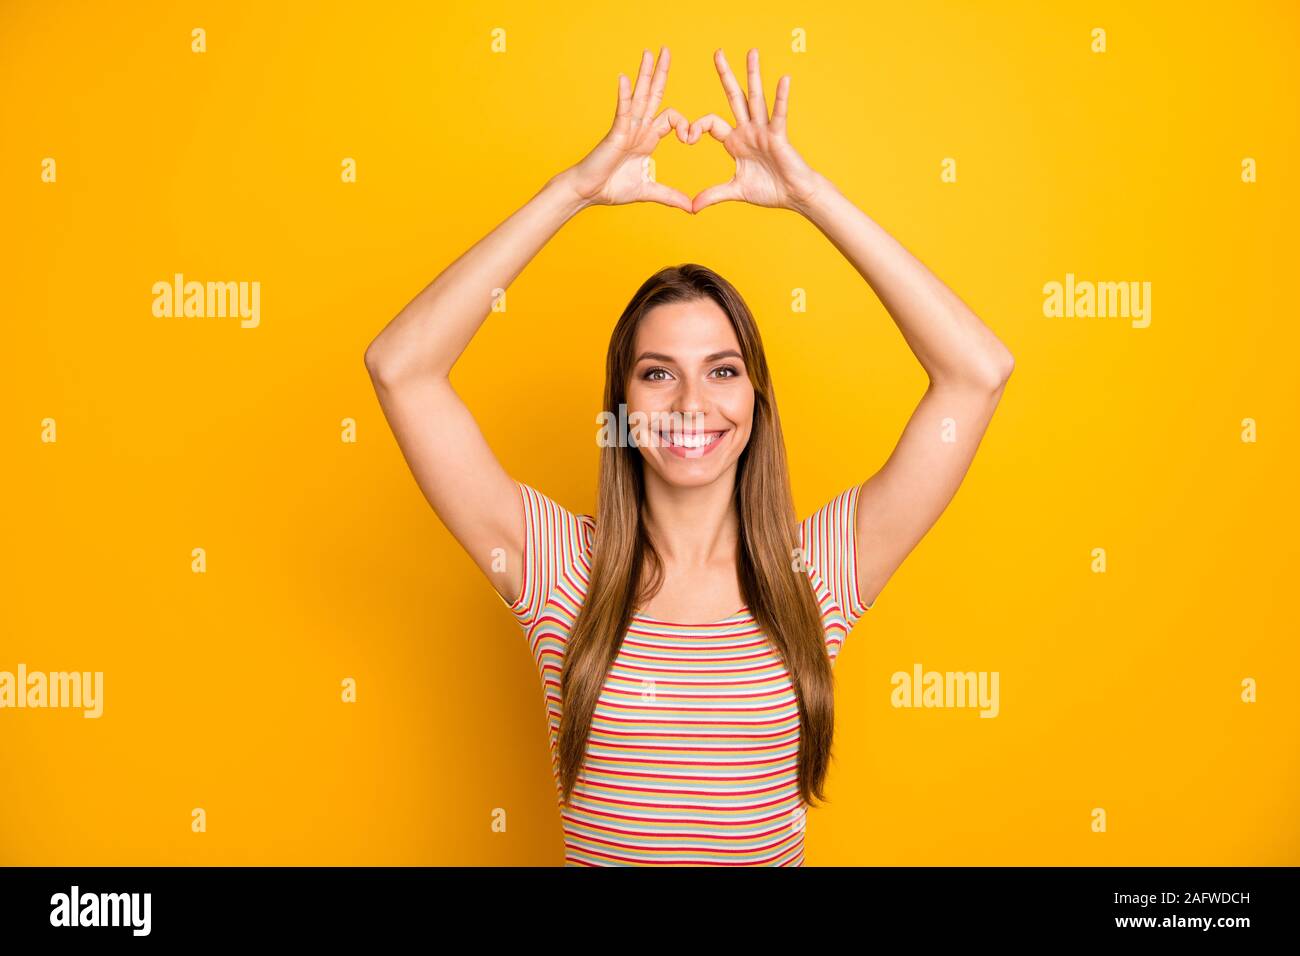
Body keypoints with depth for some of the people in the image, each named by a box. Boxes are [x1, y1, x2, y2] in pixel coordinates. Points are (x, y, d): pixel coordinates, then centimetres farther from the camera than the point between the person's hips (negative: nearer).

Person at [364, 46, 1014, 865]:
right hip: (596, 855, 0)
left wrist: (811, 195, -12)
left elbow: (980, 370, -9)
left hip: (771, 854, 1)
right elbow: (400, 366, -13)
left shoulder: (818, 572, -4)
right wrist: (576, 188, -15)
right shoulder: (561, 569, -6)